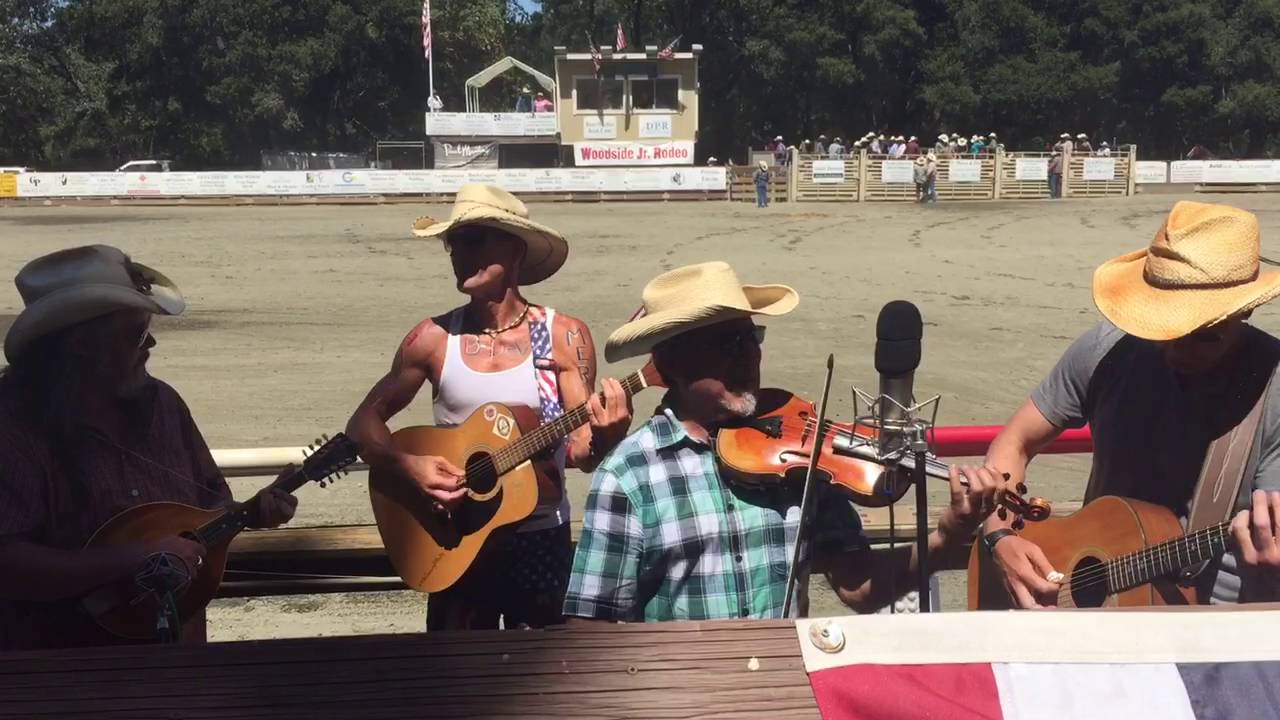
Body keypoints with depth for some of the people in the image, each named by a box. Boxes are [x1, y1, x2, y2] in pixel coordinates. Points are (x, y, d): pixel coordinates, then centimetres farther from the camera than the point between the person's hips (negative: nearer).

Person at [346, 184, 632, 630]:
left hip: (540, 539, -1)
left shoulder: (564, 336, -6)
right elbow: (364, 421, 4)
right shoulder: (433, 338, -2)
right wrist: (405, 466, -14)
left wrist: (602, 439, -30)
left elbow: (580, 450, -8)